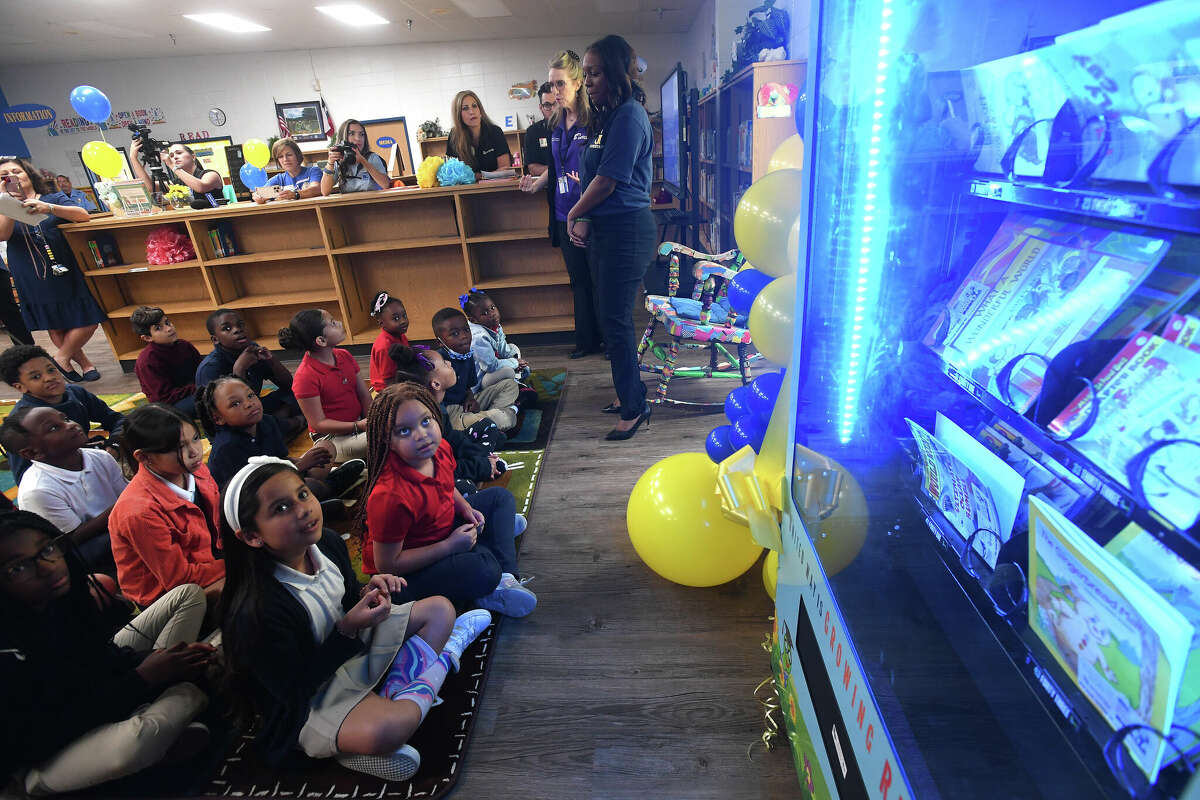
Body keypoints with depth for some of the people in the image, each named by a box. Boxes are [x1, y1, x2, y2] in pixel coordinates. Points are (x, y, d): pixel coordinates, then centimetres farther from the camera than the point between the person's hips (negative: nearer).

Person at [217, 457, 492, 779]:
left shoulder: (328, 542, -11)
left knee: (439, 609, 7)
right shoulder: (256, 613, -31)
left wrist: (368, 592, -15)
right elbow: (294, 690, -22)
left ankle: (394, 695, -6)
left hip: (353, 648, 8)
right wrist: (347, 630, -28)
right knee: (388, 728, -37)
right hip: (310, 702, -8)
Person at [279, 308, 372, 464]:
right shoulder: (305, 377, -20)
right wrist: (358, 426, -26)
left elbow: (364, 394, 4)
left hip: (359, 421, 7)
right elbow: (319, 423, -16)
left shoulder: (344, 356, 3)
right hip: (333, 438, -7)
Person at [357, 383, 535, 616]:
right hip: (406, 571, -9)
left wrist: (465, 508, -6)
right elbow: (386, 564, -26)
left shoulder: (440, 448, -12)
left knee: (500, 497, 12)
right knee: (484, 570, -33)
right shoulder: (391, 497, -35)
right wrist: (450, 545, -23)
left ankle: (505, 577, -1)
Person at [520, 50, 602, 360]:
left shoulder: (594, 120, -8)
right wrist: (537, 182, 7)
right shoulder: (556, 124, 13)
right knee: (579, 279, 13)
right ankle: (587, 340, 24)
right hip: (565, 214, 7)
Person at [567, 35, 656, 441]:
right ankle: (629, 389, 31)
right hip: (605, 229, 10)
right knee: (611, 315, 15)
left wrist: (574, 214, -3)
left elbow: (607, 181, -17)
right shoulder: (608, 117, 16)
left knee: (616, 320, -5)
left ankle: (633, 407, 8)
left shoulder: (629, 116, -14)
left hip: (626, 229, -10)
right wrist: (585, 221, 1)